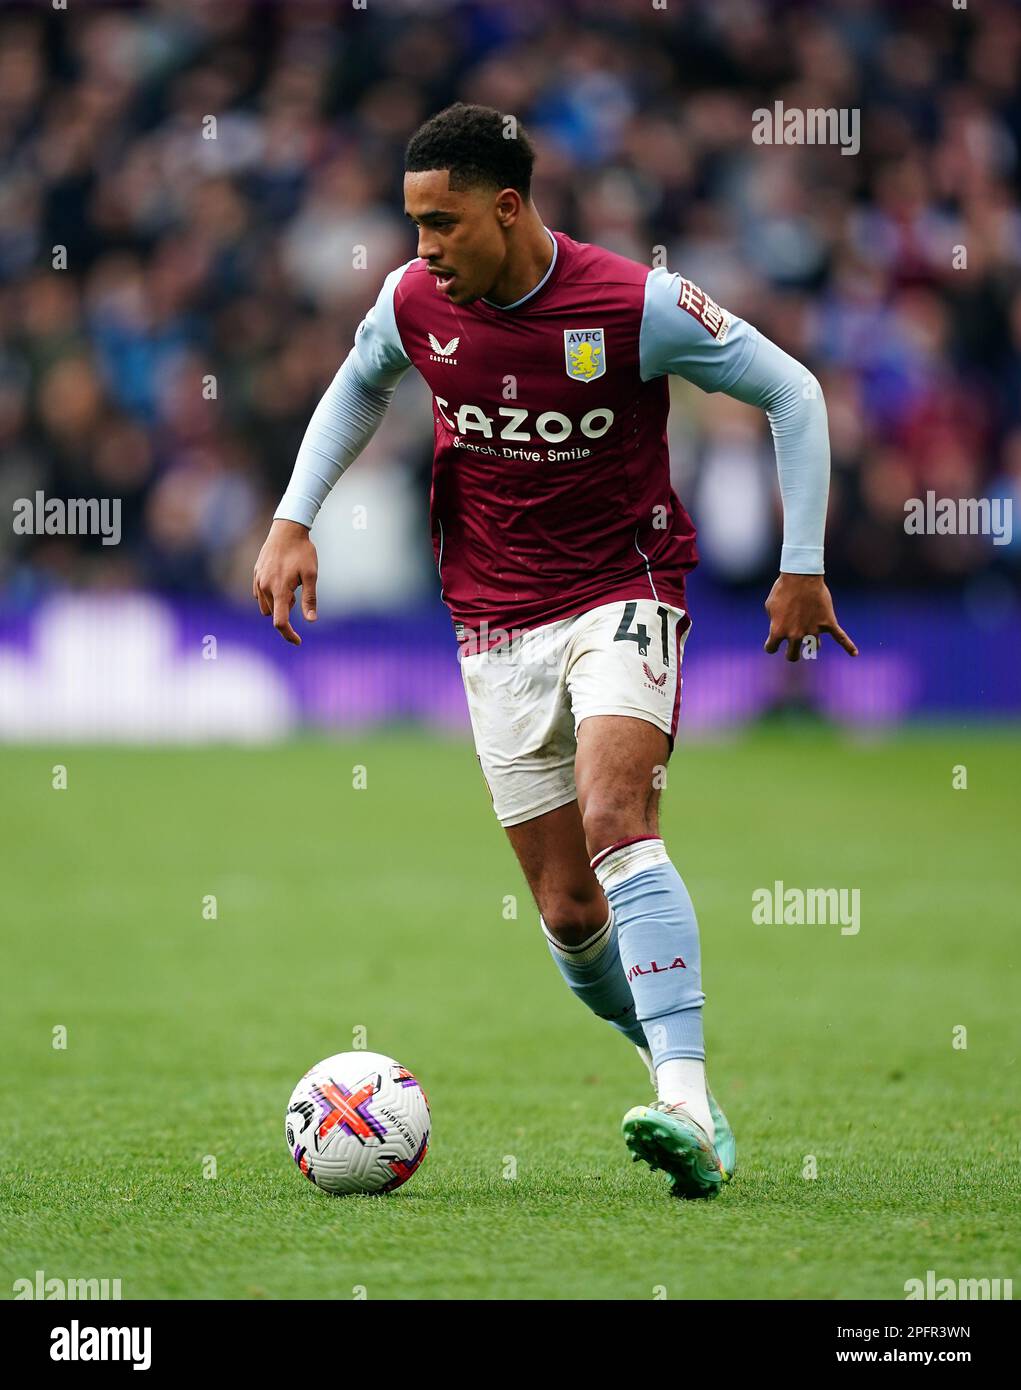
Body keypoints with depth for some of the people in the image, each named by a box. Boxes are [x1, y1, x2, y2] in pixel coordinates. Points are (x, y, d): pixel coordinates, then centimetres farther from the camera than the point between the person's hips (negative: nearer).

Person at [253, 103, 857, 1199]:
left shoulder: (634, 304, -16)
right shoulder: (414, 302, -3)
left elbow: (790, 392, -4)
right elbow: (357, 387, 22)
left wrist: (802, 566, -5)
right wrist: (293, 520, 11)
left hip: (622, 596, -4)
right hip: (495, 627, 5)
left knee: (613, 818, -29)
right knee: (569, 913, 0)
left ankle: (689, 1109, -38)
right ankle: (680, 1072, 23)